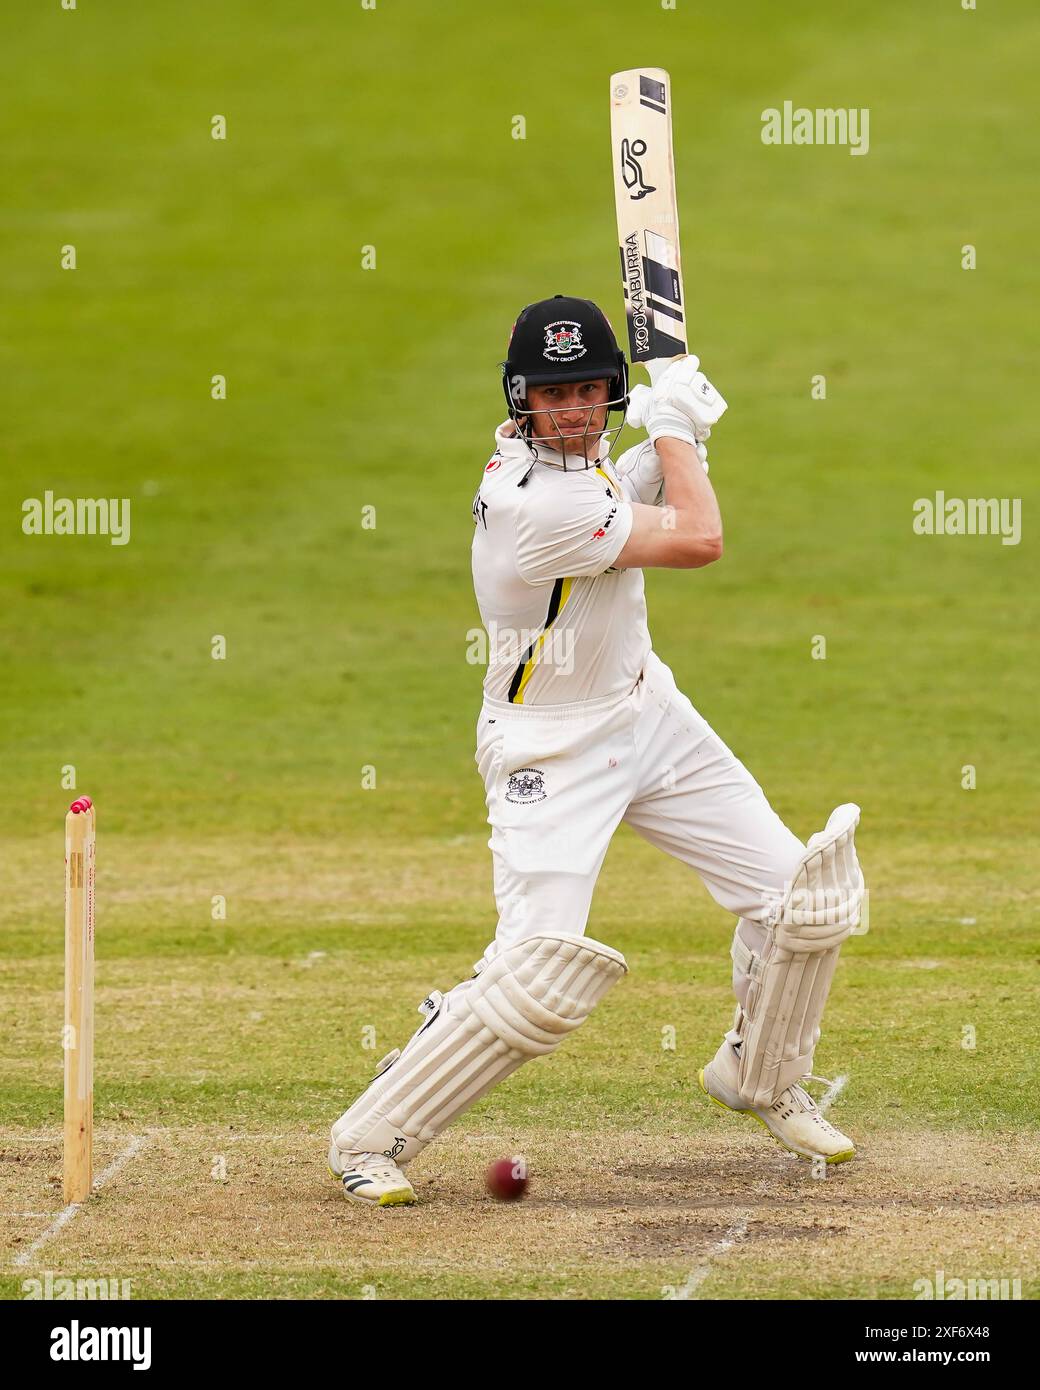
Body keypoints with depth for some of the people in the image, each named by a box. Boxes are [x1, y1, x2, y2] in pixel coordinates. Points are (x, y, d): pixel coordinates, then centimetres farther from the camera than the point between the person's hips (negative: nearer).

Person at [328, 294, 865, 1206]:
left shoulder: (583, 456, -2)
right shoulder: (533, 501, -29)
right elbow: (700, 540, -23)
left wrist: (678, 428, -1)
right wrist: (671, 423, -9)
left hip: (646, 714, 9)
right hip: (552, 751, -9)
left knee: (802, 893, 6)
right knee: (543, 977, -18)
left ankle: (763, 1080, 31)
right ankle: (371, 1137, -3)